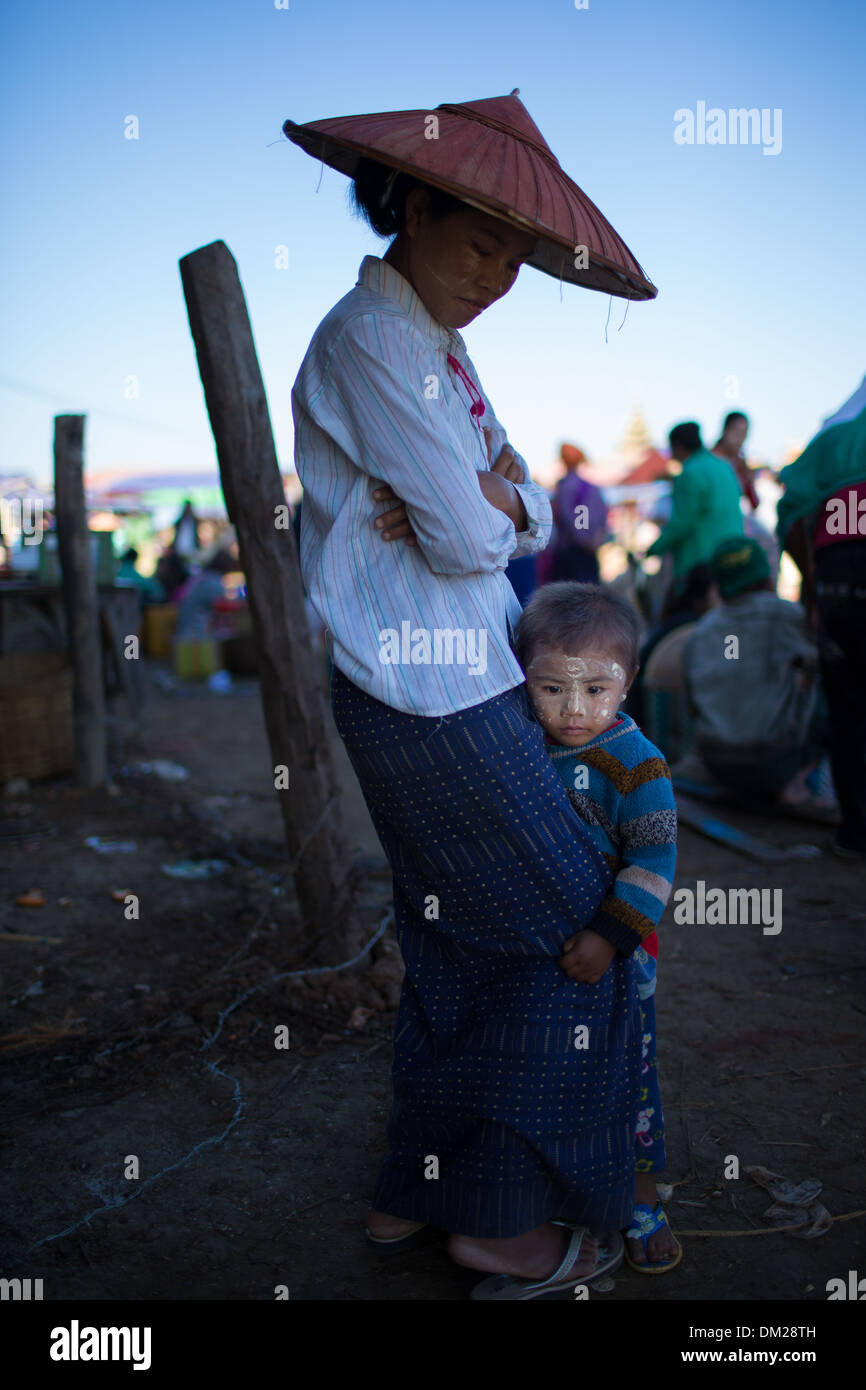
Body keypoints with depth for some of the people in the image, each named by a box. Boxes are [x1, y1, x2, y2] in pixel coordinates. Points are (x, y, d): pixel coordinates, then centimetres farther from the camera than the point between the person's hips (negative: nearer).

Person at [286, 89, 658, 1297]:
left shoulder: (438, 345, 17)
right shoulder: (369, 338, -14)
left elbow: (532, 518, 12)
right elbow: (468, 540, -18)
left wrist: (492, 501, -8)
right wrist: (493, 508, 2)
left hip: (453, 687, 10)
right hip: (432, 699, -10)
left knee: (452, 948, 16)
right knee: (575, 935, 1)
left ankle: (415, 1192, 32)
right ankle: (506, 1218, 15)